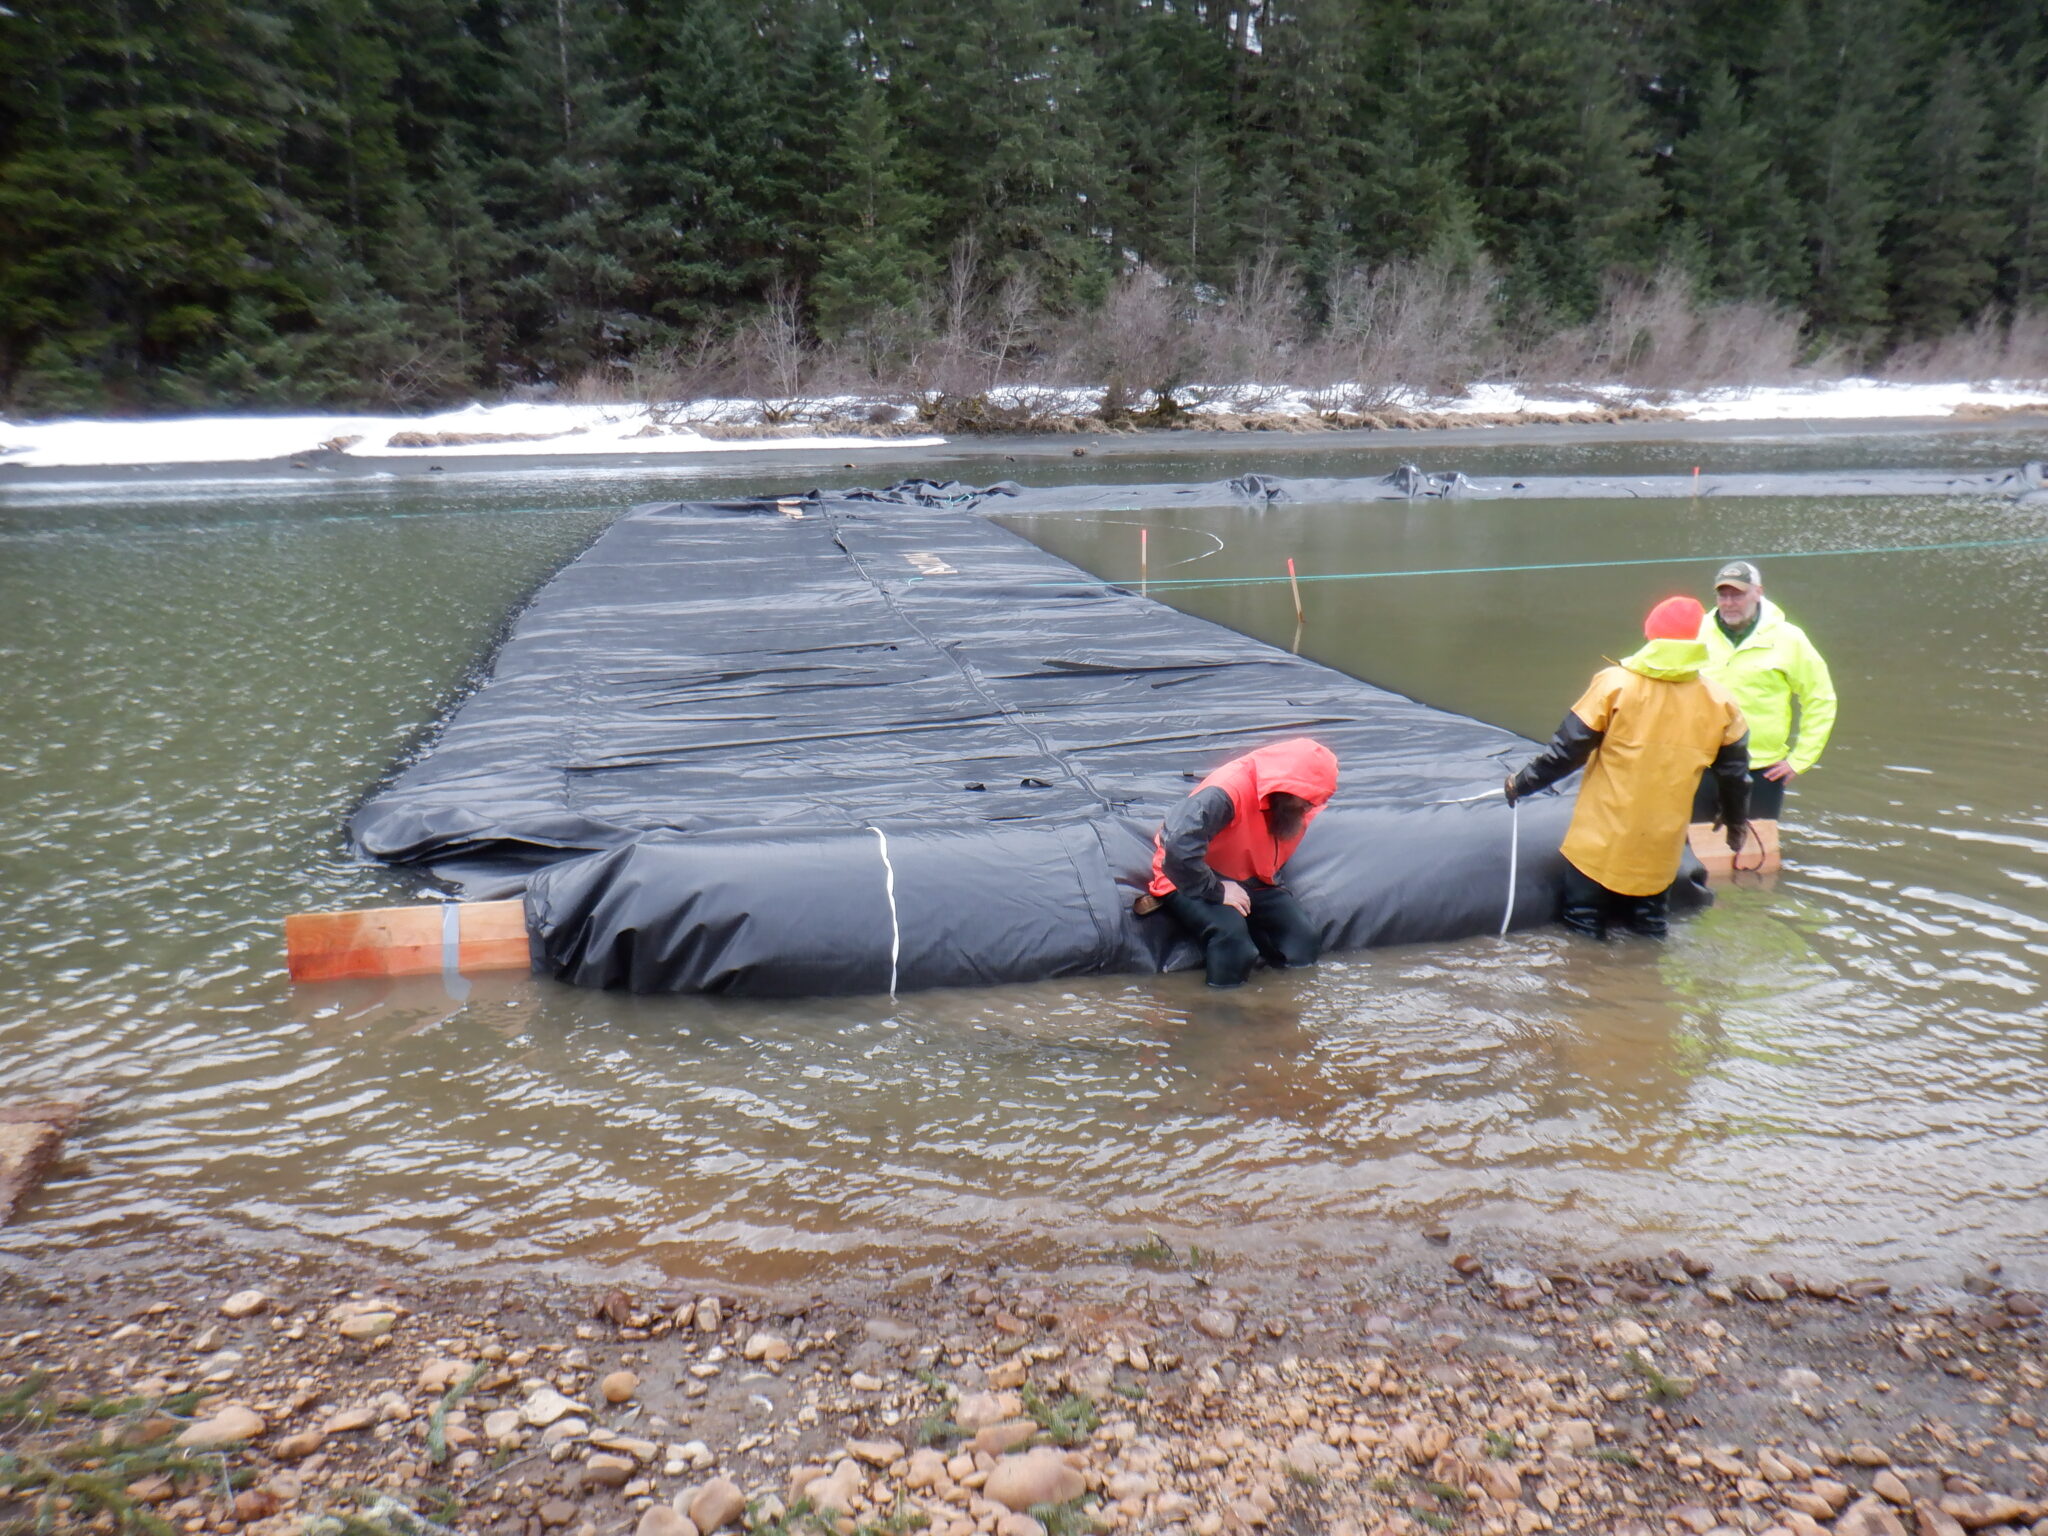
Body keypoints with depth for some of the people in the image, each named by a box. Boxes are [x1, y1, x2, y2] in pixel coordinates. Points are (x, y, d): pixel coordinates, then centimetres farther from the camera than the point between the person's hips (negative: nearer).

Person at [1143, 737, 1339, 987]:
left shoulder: (1295, 809, -6)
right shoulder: (1228, 791, -33)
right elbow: (1178, 846, -43)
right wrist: (1216, 891, -30)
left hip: (1250, 883, 8)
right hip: (1192, 882, -8)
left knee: (1305, 943, -7)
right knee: (1231, 934, -36)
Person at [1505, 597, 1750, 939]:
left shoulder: (1615, 683, -11)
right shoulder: (1719, 703, 0)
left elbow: (1568, 749, -9)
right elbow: (1734, 772, 11)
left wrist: (1523, 783, 5)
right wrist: (1736, 822, 28)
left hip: (1601, 843, -3)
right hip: (1662, 849, 3)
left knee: (1584, 933, 8)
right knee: (1648, 930, 18)